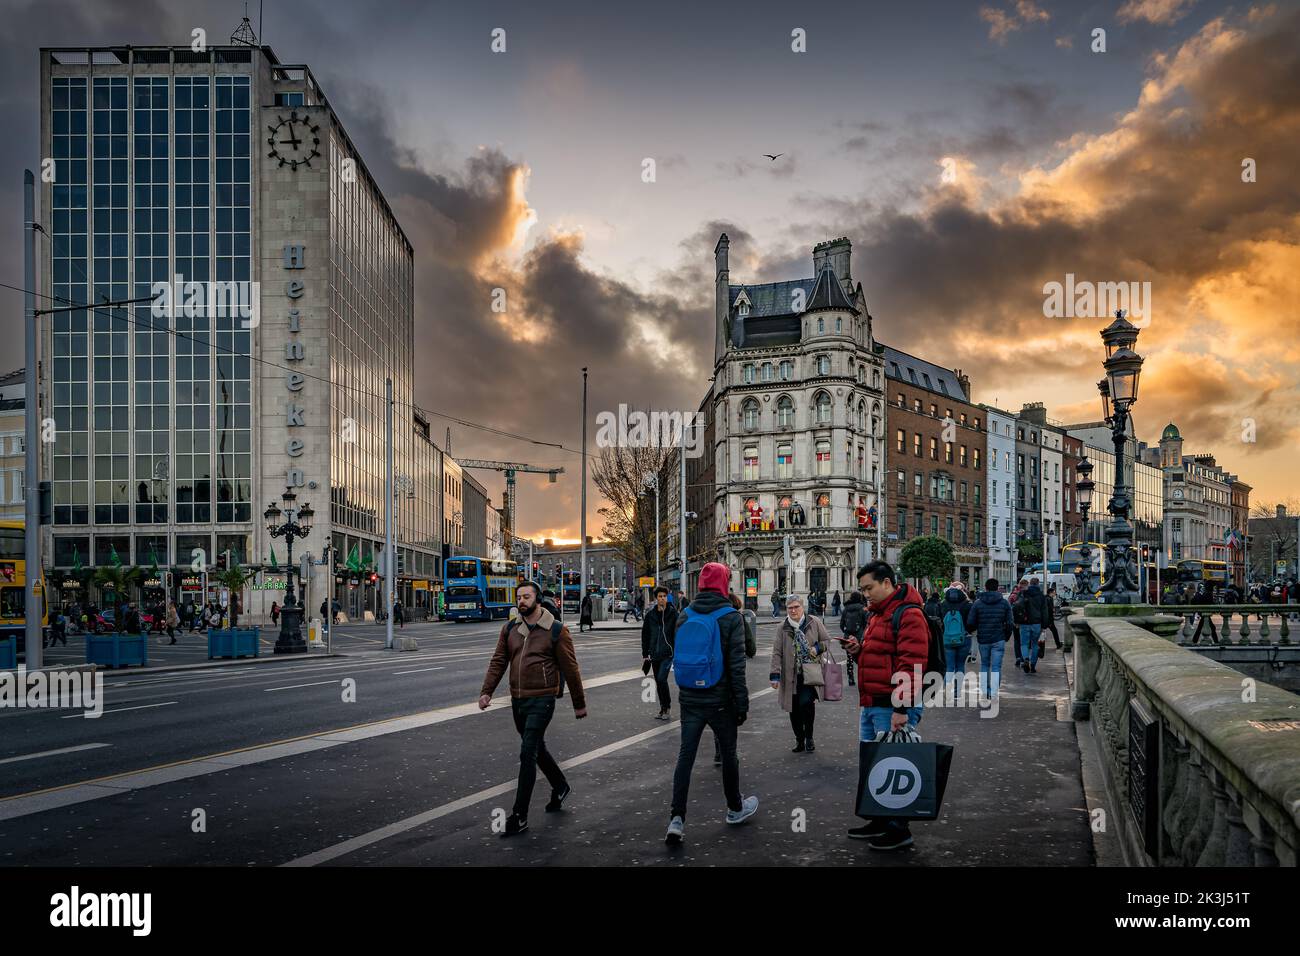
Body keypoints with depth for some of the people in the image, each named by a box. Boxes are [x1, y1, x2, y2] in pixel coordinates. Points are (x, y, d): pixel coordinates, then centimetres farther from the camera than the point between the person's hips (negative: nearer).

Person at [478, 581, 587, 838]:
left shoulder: (556, 631, -7)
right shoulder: (509, 629, 8)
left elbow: (570, 669, -3)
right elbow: (498, 661, 6)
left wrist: (579, 704, 1)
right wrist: (486, 691, -7)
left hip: (542, 700, -6)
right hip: (517, 701, 6)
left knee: (528, 754, -10)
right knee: (537, 749, 20)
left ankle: (519, 816, -5)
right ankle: (560, 787, 43)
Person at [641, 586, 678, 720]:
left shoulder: (673, 613, -5)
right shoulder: (650, 614, 4)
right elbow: (645, 635, 9)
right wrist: (645, 654, 7)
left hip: (668, 653, -4)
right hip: (654, 654, 4)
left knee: (662, 679, -17)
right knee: (658, 682, 10)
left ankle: (666, 708, -1)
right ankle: (663, 709, 22)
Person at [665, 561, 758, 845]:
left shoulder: (684, 616, 4)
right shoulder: (731, 616, -10)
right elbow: (736, 664, -12)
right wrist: (742, 702, -7)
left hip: (689, 699, 4)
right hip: (720, 701, -3)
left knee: (685, 755, 4)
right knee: (728, 753, 14)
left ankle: (677, 819, -5)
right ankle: (735, 809, 31)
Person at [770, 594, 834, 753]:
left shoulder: (814, 622, 0)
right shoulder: (783, 628, 2)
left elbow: (827, 640, 10)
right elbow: (777, 652, 1)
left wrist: (818, 648, -12)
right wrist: (775, 674, -6)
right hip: (791, 675, 2)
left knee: (806, 702, -17)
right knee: (794, 709, 6)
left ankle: (809, 738, 4)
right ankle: (799, 740, 22)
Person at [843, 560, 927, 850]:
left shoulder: (908, 615, -14)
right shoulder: (876, 614, 18)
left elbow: (911, 664, -21)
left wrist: (901, 709, -24)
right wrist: (859, 649, 7)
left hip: (892, 709, -10)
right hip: (870, 705, 10)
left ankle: (899, 829, 9)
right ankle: (881, 821, 27)